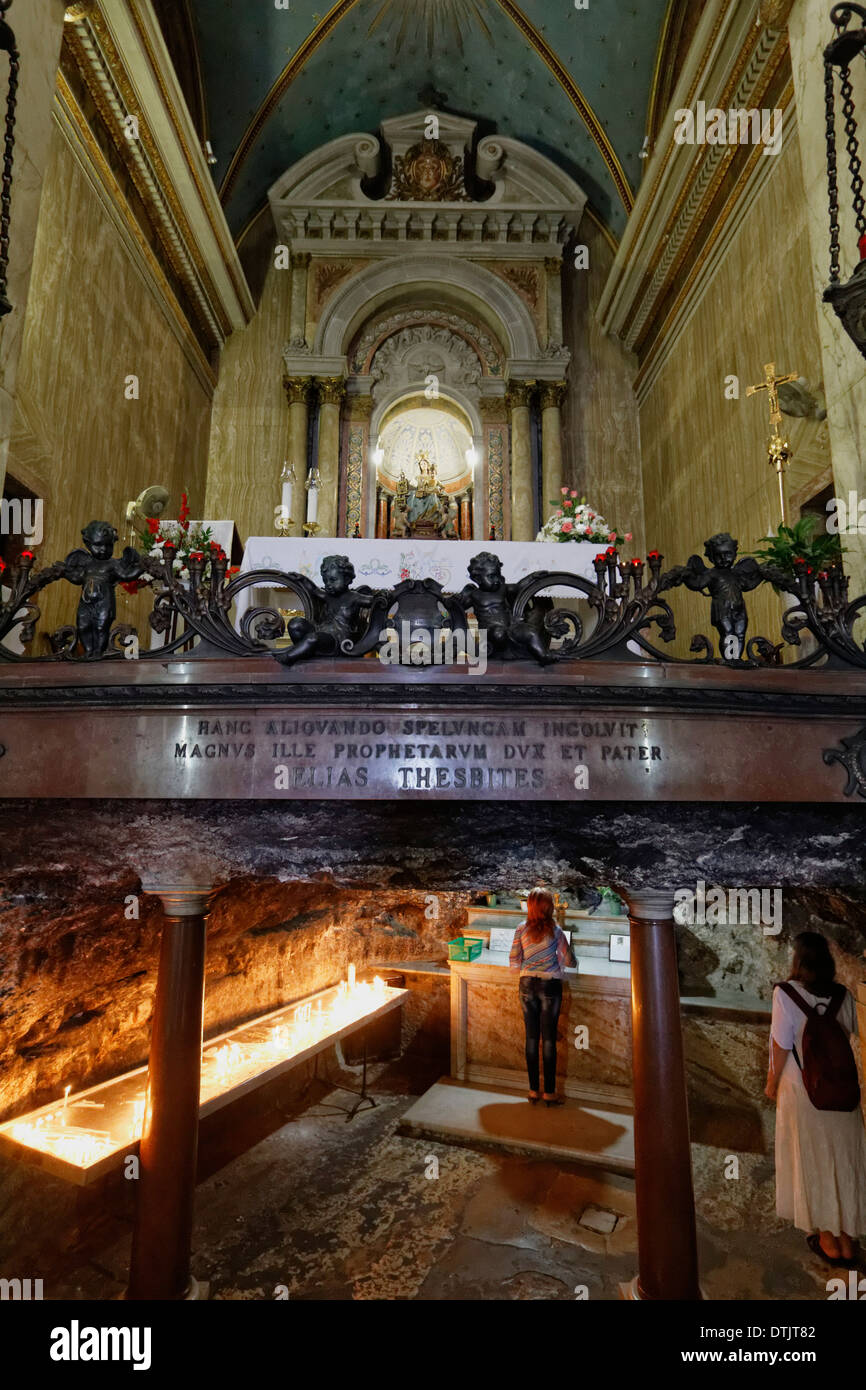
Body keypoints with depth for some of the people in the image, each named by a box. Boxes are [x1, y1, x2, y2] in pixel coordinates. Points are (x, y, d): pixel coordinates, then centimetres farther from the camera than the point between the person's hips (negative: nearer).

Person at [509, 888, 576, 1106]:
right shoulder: (555, 930, -9)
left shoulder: (521, 930, -2)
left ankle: (533, 1091, 18)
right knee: (549, 1039, 6)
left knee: (531, 1038, 10)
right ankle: (549, 1093, 13)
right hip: (550, 986, -3)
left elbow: (513, 962, 1)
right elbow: (568, 960, 0)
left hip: (527, 985, 3)